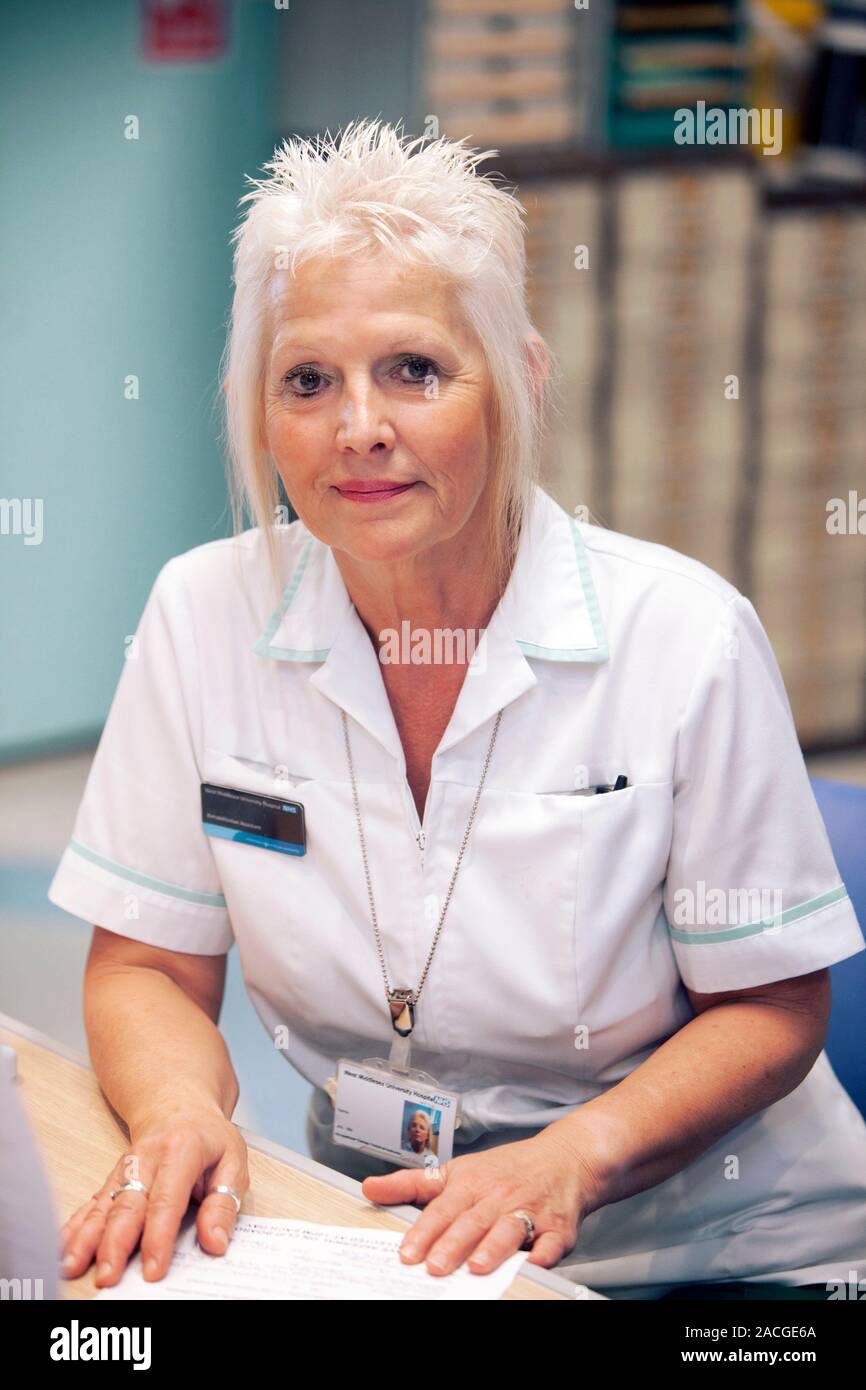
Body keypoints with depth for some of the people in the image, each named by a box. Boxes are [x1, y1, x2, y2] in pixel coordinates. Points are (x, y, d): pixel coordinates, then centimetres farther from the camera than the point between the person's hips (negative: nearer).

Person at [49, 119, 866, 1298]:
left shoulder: (686, 637, -12)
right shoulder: (204, 616, -5)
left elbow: (770, 1006, -5)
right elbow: (145, 967, 2)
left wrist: (573, 1158, -22)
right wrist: (179, 1109, -20)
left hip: (717, 1244, -2)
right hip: (383, 1227, 3)